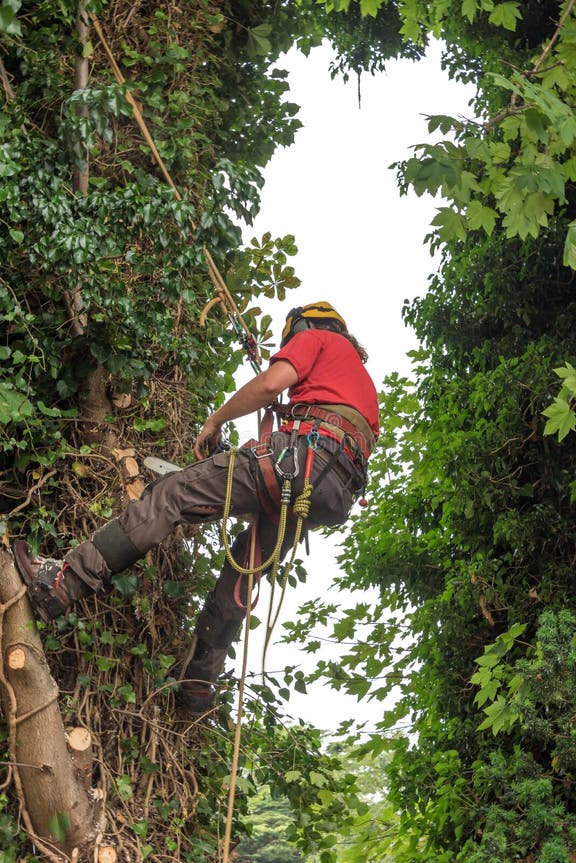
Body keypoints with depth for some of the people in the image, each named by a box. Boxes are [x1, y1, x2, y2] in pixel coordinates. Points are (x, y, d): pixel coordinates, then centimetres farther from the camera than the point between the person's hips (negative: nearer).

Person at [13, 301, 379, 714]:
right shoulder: (362, 374, 40)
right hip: (340, 490, 8)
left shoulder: (314, 337, 17)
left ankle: (64, 582, -18)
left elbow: (271, 384, -3)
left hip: (307, 451, -8)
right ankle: (200, 682, 20)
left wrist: (216, 420, 9)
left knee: (175, 494, -10)